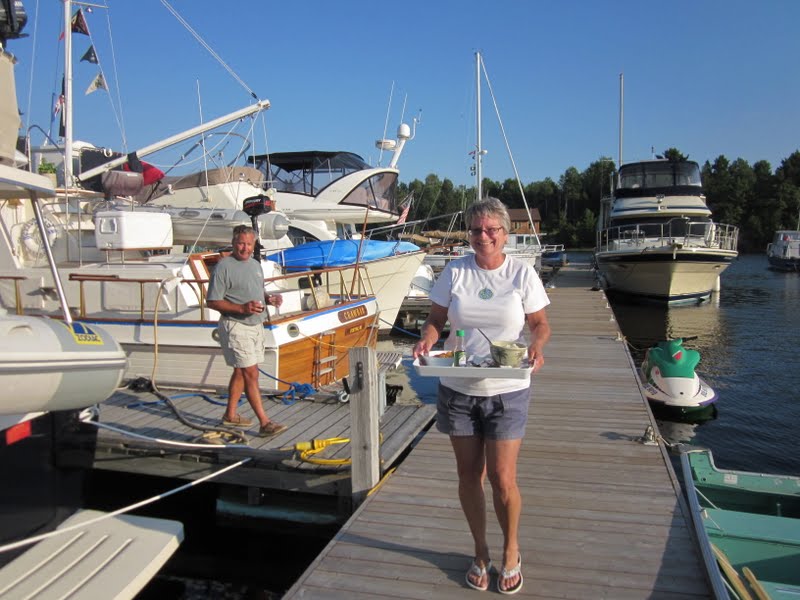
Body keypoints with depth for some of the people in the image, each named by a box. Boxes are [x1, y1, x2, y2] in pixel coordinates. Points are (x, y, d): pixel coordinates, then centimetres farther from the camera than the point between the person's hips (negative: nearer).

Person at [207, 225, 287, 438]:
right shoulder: (224, 267, -11)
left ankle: (230, 414, 29)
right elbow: (213, 301, -14)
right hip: (236, 326, -8)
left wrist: (269, 298, 2)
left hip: (256, 325, 8)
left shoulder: (256, 265, 14)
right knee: (251, 374, -10)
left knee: (241, 372, 16)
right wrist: (242, 308, -25)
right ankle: (264, 423, -8)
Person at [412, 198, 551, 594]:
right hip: (457, 389, 2)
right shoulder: (454, 272, 0)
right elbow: (436, 319, 4)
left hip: (506, 391, -2)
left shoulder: (522, 274, -3)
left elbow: (540, 324, 2)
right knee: (469, 474, 12)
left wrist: (536, 345, -19)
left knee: (502, 479, -1)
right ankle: (480, 552, 33)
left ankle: (511, 552, 27)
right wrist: (427, 337, -18)